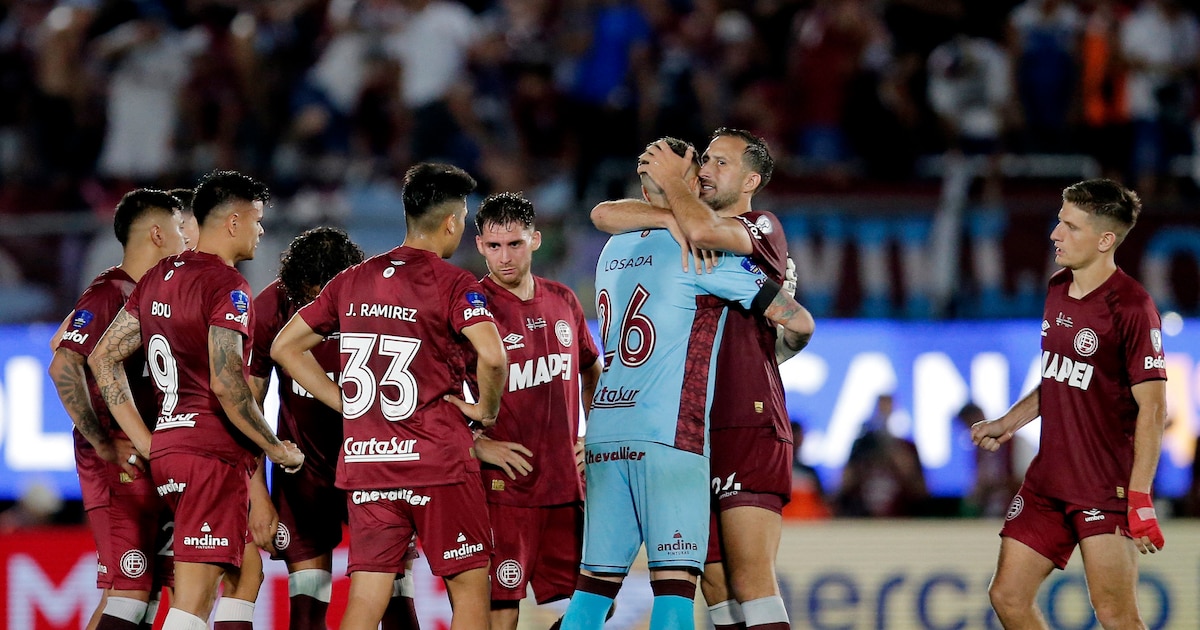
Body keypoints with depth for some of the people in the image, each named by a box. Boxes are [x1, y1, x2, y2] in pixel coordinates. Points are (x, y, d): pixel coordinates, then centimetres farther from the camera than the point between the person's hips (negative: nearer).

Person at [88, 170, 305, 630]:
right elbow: (226, 384, -21)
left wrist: (145, 441, 15)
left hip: (166, 449, 9)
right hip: (213, 454, -9)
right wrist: (276, 449, -10)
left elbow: (103, 358, 16)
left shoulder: (157, 278, 14)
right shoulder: (225, 285, -12)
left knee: (245, 571, 22)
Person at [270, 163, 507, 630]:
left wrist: (347, 403, 13)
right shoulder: (453, 284, -7)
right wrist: (486, 410, -6)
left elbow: (284, 348, 16)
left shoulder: (352, 281, 11)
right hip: (438, 466, -5)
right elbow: (492, 355, -24)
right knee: (470, 589, 5)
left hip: (363, 464, 5)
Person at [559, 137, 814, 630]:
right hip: (667, 435, -6)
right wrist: (781, 348, 21)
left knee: (596, 581, 8)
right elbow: (798, 322, -3)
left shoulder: (613, 251, 17)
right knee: (674, 581, -7)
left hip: (604, 433, 6)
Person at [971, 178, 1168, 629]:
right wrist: (1008, 423, 20)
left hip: (1106, 488, -8)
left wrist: (1140, 498, -22)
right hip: (1046, 482, 8)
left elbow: (1152, 408, -17)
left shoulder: (1131, 307, -15)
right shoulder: (1058, 289, 10)